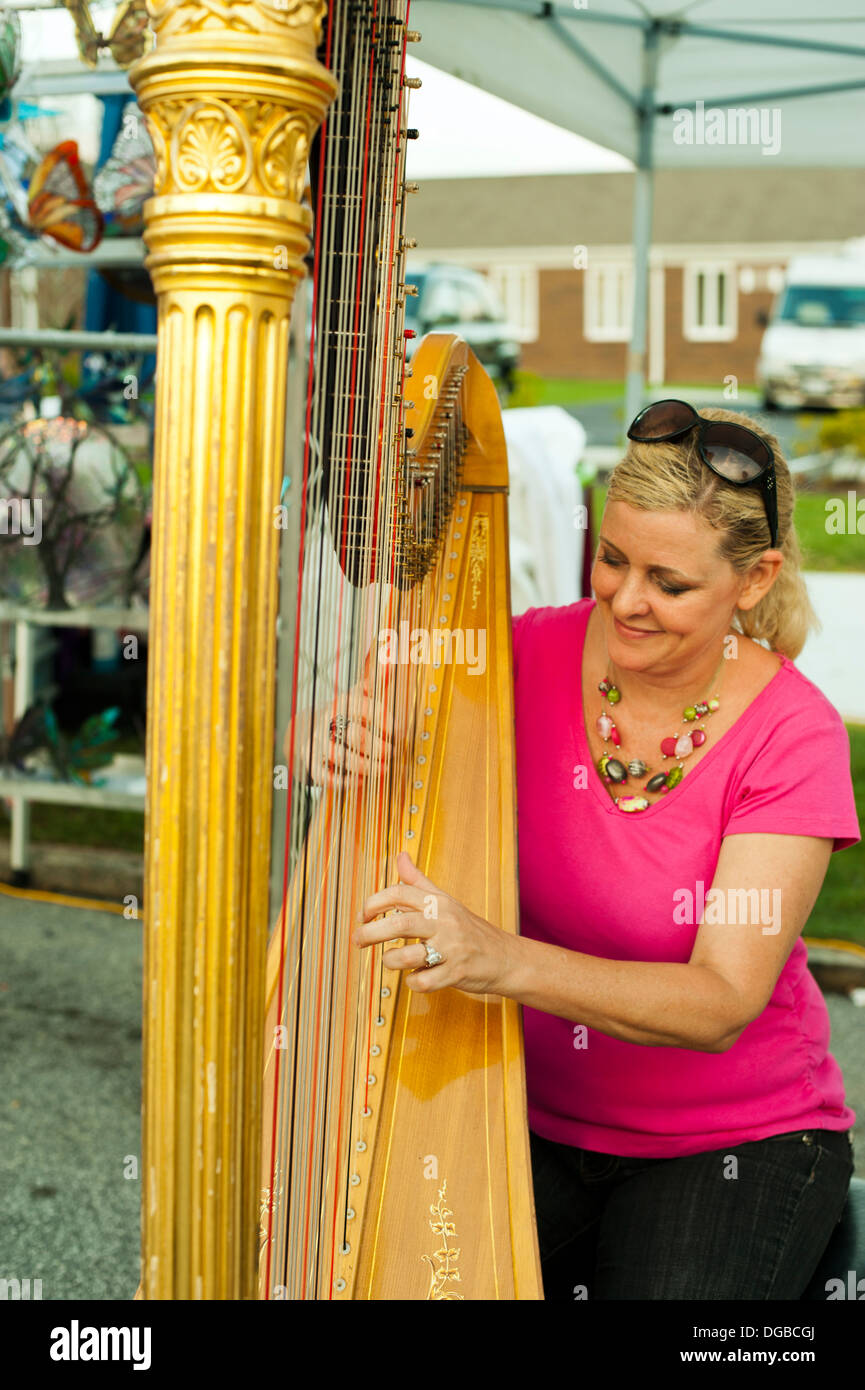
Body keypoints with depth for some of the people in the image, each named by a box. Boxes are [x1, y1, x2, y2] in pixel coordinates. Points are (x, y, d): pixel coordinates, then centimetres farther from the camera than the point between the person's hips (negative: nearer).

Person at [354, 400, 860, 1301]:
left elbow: (723, 1003, -23)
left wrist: (503, 962, -38)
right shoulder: (533, 654, -7)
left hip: (737, 1142, -2)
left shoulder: (792, 736, -15)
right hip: (531, 1121, 2)